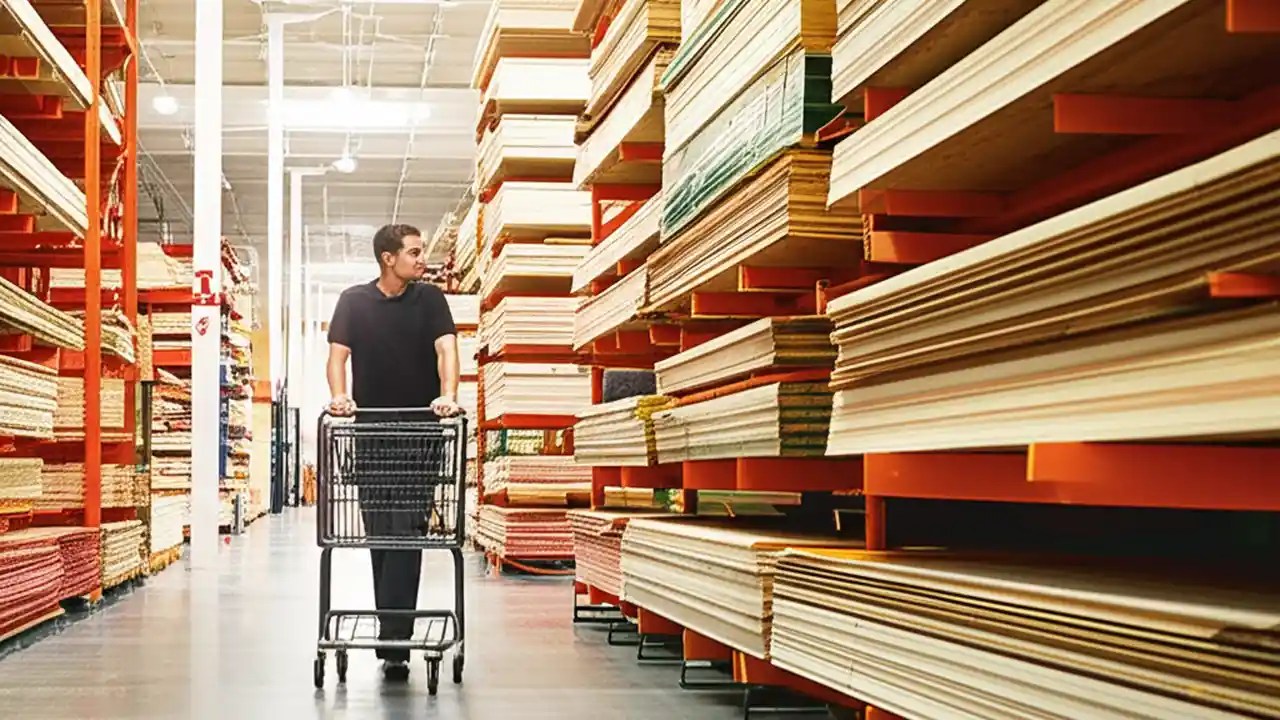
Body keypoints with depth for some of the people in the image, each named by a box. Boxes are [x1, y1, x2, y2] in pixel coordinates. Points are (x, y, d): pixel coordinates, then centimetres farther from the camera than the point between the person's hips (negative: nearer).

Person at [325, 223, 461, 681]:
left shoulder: (429, 299, 4)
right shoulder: (354, 301, 5)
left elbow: (446, 347, -8)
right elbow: (338, 352, -3)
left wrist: (448, 394, -27)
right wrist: (339, 395, -23)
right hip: (371, 433, 1)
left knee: (406, 536, -9)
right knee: (379, 536, 6)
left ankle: (393, 644, -12)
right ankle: (394, 634, 18)